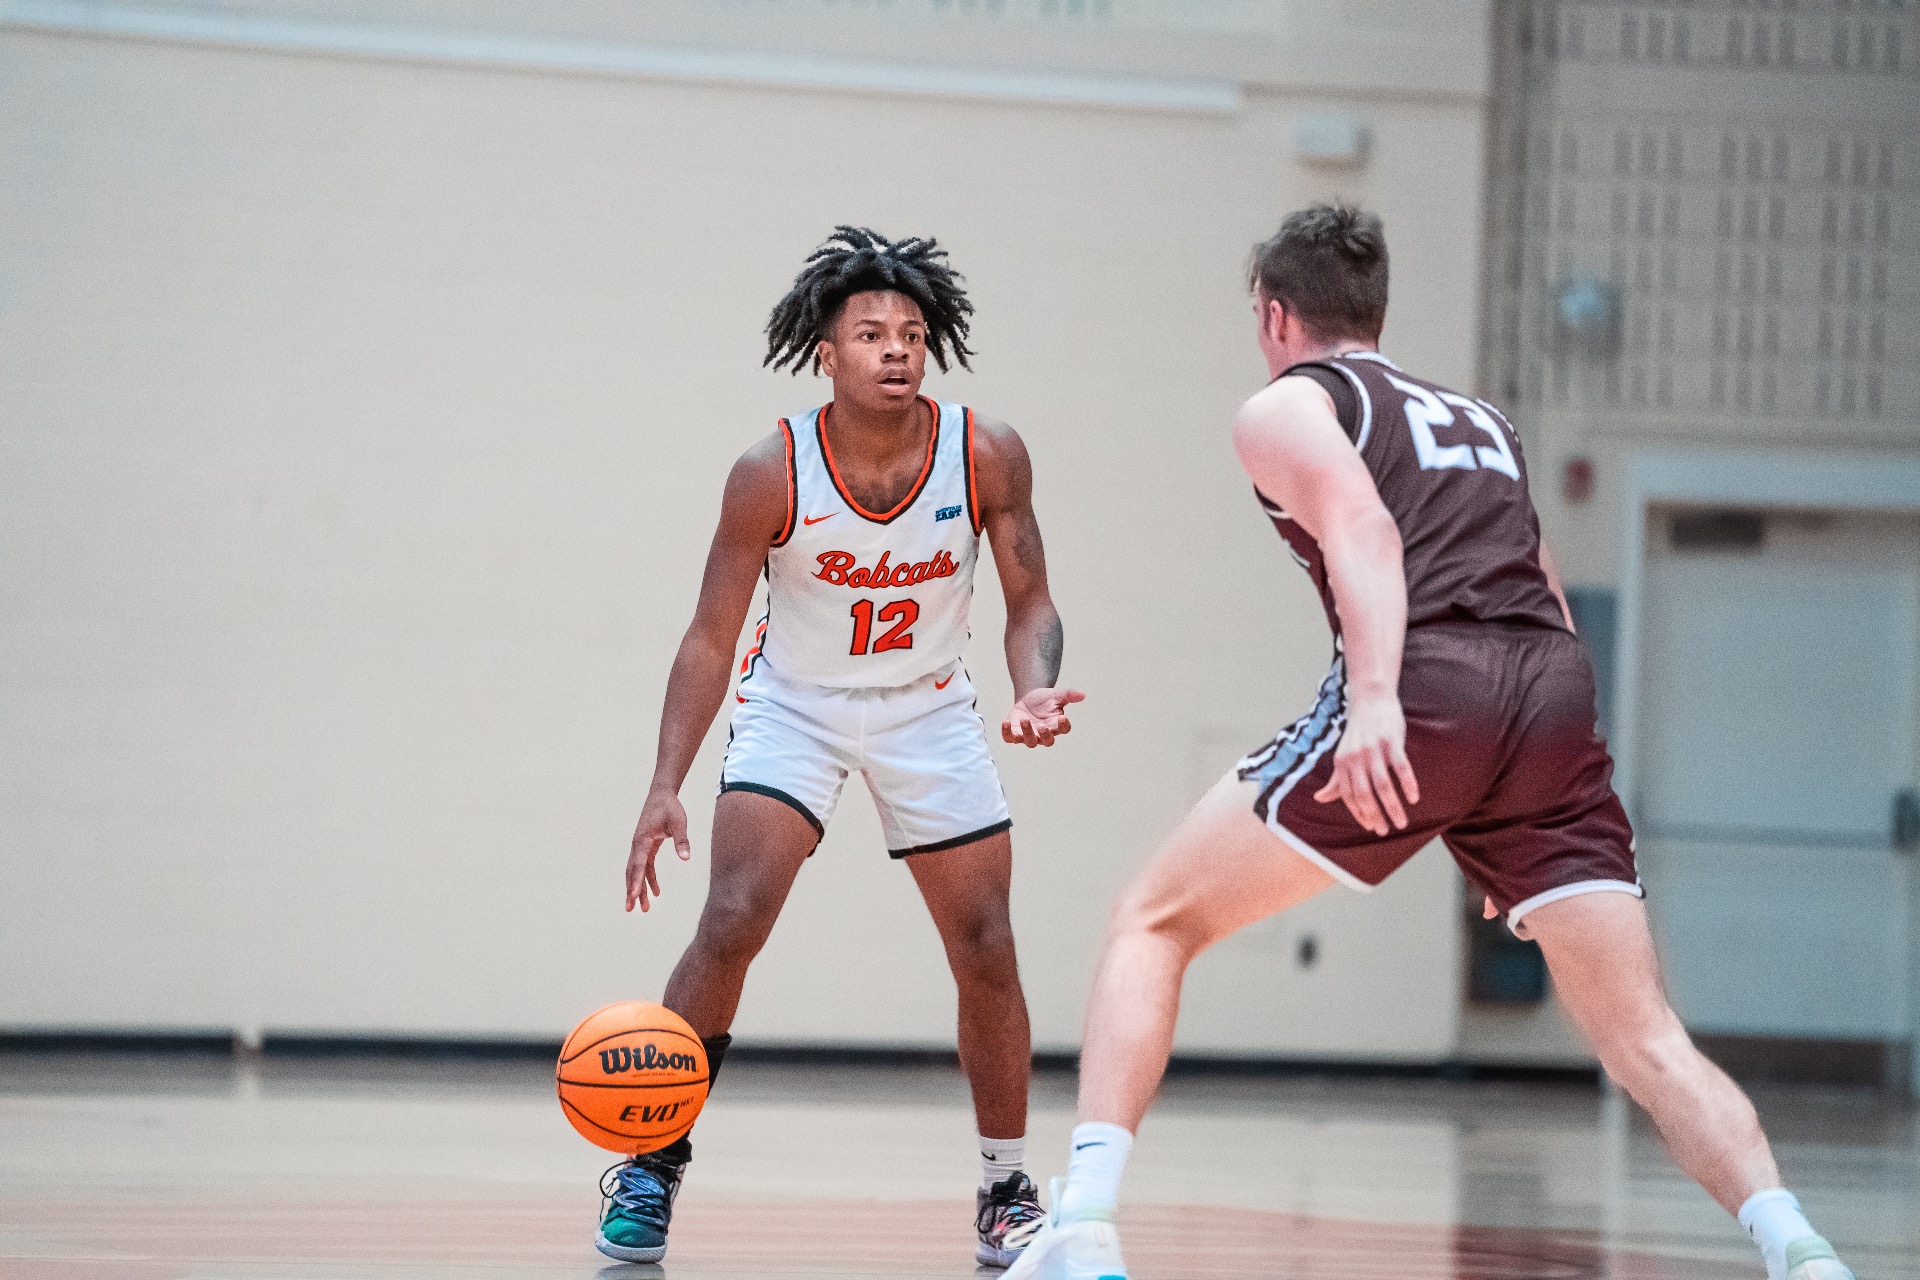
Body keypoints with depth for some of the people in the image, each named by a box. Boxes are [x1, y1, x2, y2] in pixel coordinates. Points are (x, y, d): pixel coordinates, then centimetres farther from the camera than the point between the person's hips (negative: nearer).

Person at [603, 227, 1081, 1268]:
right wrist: (665, 787, -24)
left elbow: (1031, 604, -8)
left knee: (987, 950, -2)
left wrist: (1034, 692, -30)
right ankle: (651, 1166, -6)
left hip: (928, 712, 2)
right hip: (793, 705, -2)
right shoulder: (771, 473, -23)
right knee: (731, 921, -19)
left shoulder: (987, 457, -19)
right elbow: (711, 637, -16)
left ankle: (1005, 1191, 15)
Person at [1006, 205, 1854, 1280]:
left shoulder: (1286, 407, 15)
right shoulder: (1482, 420, 34)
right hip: (1556, 697, 5)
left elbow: (1363, 530, -6)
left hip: (1420, 697, -5)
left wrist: (1375, 695, -22)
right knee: (1644, 1039, 5)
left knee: (1153, 926, 9)